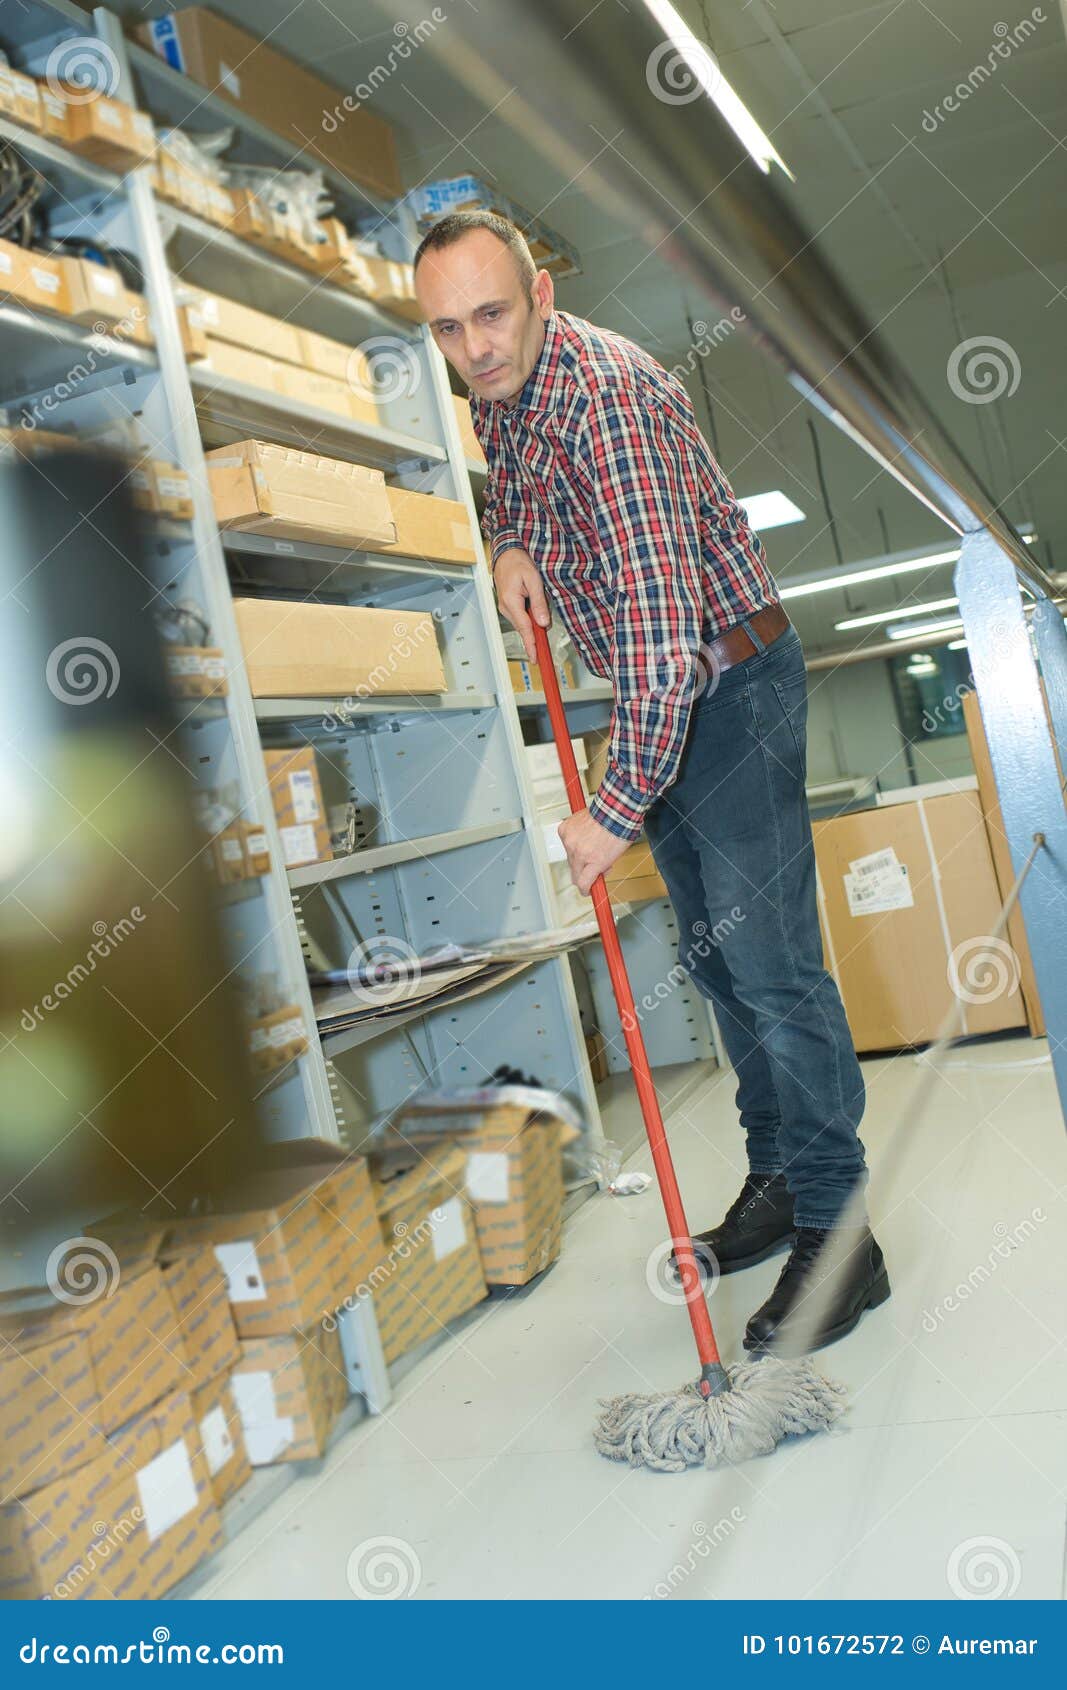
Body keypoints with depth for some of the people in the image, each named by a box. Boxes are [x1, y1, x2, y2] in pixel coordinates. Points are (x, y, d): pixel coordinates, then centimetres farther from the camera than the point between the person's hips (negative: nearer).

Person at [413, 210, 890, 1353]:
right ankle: (776, 1180, 26)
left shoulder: (606, 392, -25)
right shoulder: (497, 392, 3)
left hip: (730, 679, -9)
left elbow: (657, 616, -32)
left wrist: (615, 805, -31)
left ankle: (836, 1234, 0)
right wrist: (508, 546, 2)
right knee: (711, 952, 13)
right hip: (660, 694, 9)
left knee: (769, 960, -11)